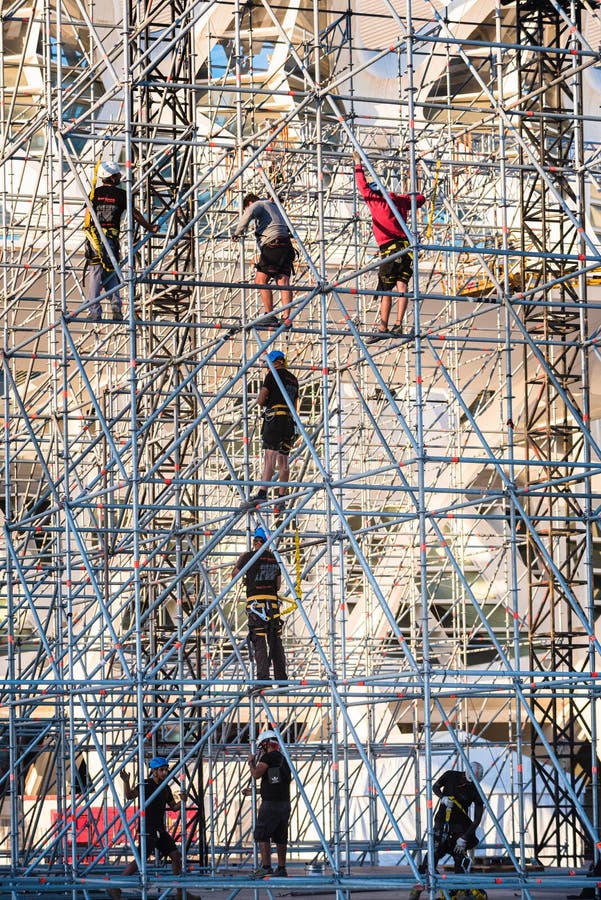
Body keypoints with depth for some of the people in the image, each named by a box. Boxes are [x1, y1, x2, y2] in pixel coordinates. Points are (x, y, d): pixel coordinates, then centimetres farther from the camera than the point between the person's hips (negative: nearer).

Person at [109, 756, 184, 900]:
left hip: (160, 830, 8)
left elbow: (174, 807, 20)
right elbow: (130, 796, -25)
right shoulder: (146, 784, -10)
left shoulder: (166, 788, 11)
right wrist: (126, 783, -44)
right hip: (148, 830, -8)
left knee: (176, 856, 4)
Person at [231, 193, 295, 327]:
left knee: (261, 280, -3)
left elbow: (249, 214, -17)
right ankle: (286, 317, -13)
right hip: (286, 246, 8)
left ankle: (270, 316, -9)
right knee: (283, 282, -1)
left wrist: (237, 232, -7)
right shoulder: (274, 207, 33)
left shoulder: (258, 205, 7)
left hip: (272, 246, -8)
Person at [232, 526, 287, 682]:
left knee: (259, 642, -5)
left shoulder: (249, 557, -5)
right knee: (276, 642, 9)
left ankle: (263, 677, -11)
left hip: (255, 602, -4)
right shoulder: (275, 559, 10)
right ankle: (281, 678, 10)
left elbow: (234, 575, 8)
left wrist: (239, 560, 25)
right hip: (273, 602, 4)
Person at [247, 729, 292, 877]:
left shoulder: (268, 757, -9)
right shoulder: (283, 759, 16)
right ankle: (281, 869, 12)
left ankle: (266, 867, -11)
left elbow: (256, 775, -12)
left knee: (262, 835, -3)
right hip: (285, 803, 8)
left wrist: (251, 763, 7)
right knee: (280, 837, 11)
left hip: (270, 803, -8)